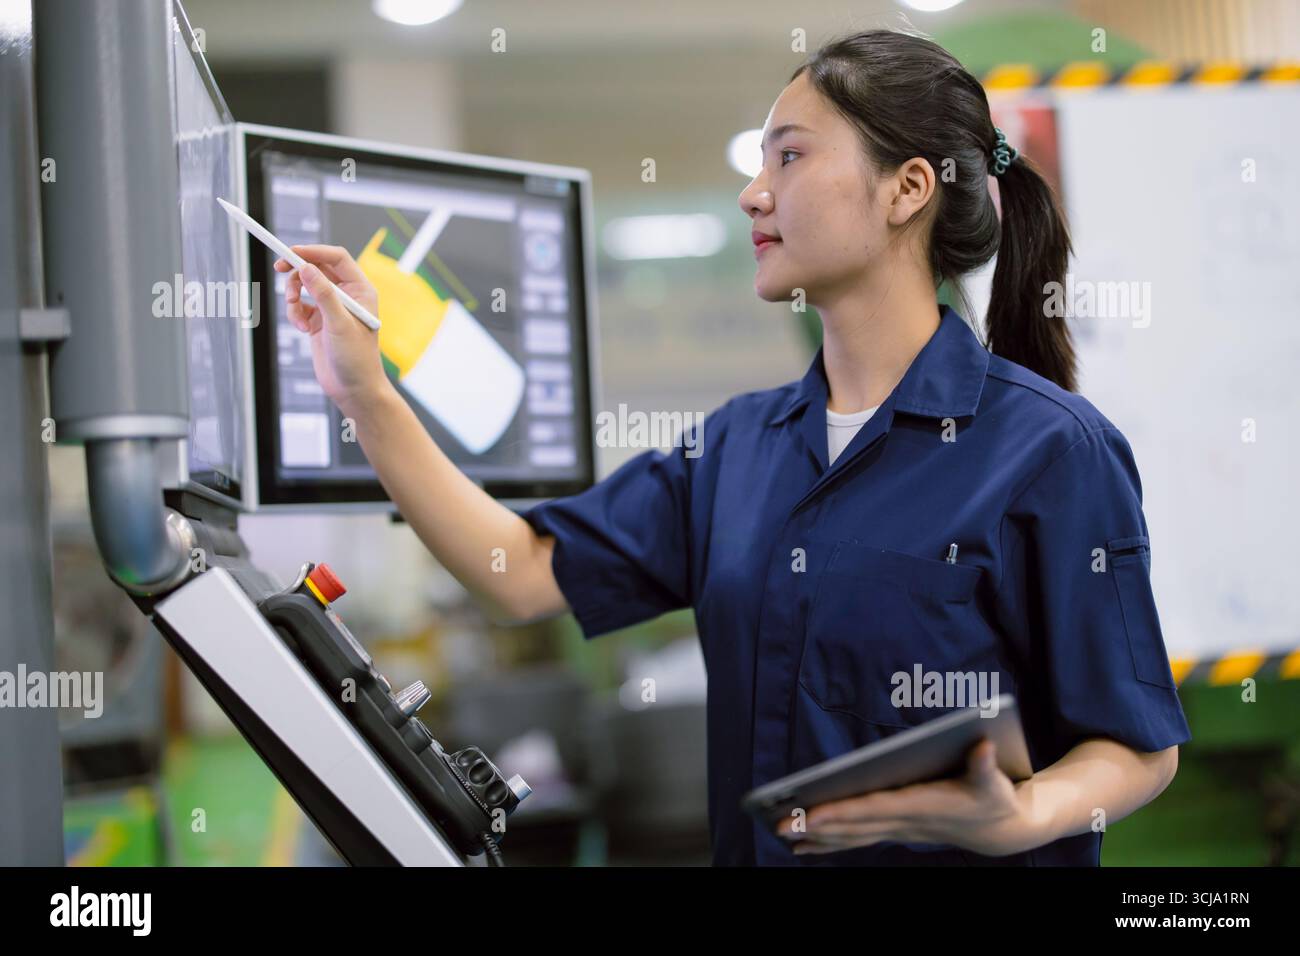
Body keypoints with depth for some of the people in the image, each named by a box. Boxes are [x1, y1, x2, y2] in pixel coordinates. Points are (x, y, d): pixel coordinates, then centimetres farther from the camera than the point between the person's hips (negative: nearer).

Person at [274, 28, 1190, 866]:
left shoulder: (1050, 448, -7)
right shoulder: (738, 443, 11)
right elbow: (528, 574, 7)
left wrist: (1017, 819, -24)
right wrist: (366, 392, 5)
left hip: (950, 856, -5)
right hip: (754, 846, 5)